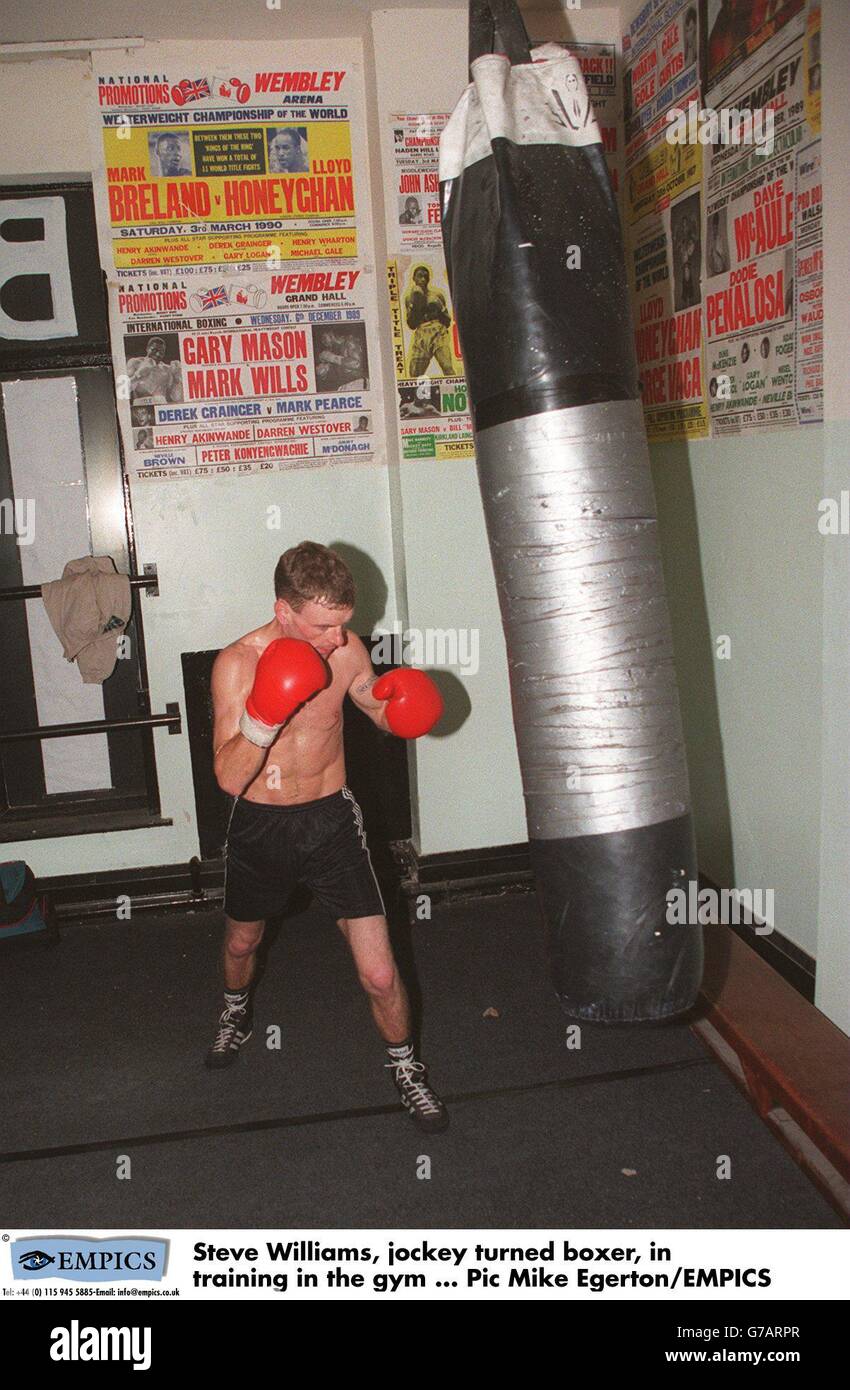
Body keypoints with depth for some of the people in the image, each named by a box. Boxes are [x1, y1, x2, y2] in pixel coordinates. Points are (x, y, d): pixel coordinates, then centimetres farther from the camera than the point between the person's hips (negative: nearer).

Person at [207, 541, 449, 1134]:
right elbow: (229, 777, -24)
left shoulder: (347, 649, -12)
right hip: (260, 825, 0)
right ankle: (237, 1015, 62)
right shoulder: (237, 663, -20)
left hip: (331, 818, 0)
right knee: (242, 942, 28)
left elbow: (384, 711, 8)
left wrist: (401, 700, -15)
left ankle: (407, 1069, 25)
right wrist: (263, 717, -40)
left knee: (380, 974, -5)